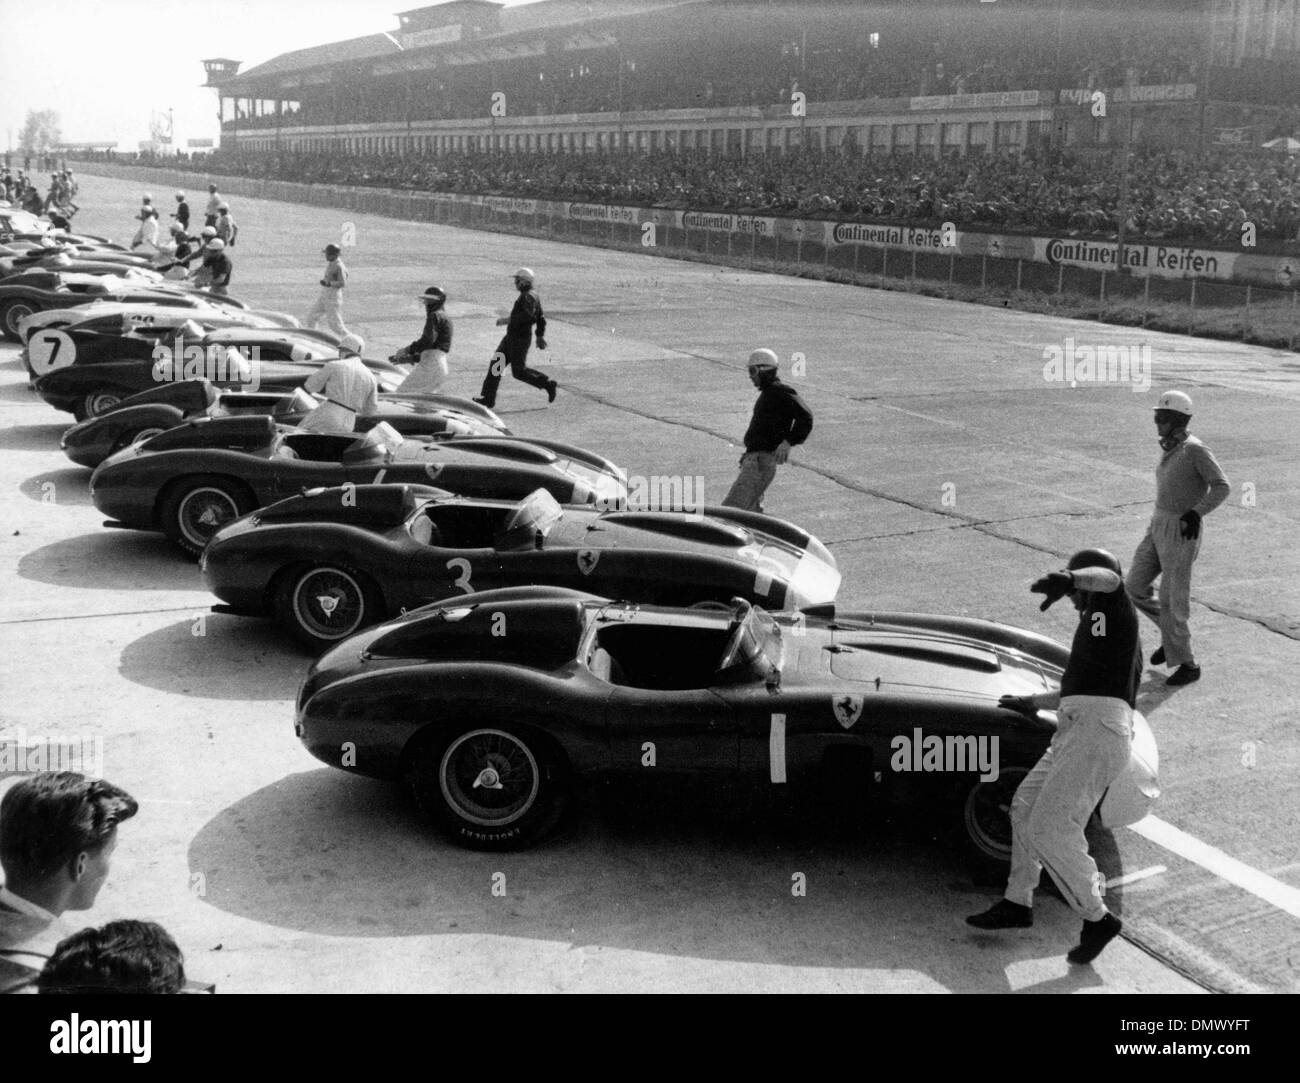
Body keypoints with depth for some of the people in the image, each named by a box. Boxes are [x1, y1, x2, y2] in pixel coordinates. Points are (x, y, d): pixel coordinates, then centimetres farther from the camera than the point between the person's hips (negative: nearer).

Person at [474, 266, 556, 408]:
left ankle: (548, 384, 6)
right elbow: (541, 318, 22)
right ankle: (488, 398, 8)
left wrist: (508, 319, -27)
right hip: (512, 337, 10)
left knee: (519, 371, -5)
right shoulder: (532, 295, 15)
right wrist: (540, 336, 30)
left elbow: (529, 316, -33)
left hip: (520, 339, -10)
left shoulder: (528, 296, -17)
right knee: (496, 364, 6)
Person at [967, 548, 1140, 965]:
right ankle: (1017, 903, 28)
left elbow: (1108, 578, -24)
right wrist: (1032, 702, 51)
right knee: (1025, 806, 18)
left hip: (1098, 730, -10)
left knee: (1049, 828, -14)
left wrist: (1070, 579, -45)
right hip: (1075, 730, 10)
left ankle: (1097, 918, -4)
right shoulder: (1101, 632, 30)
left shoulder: (1111, 606, 3)